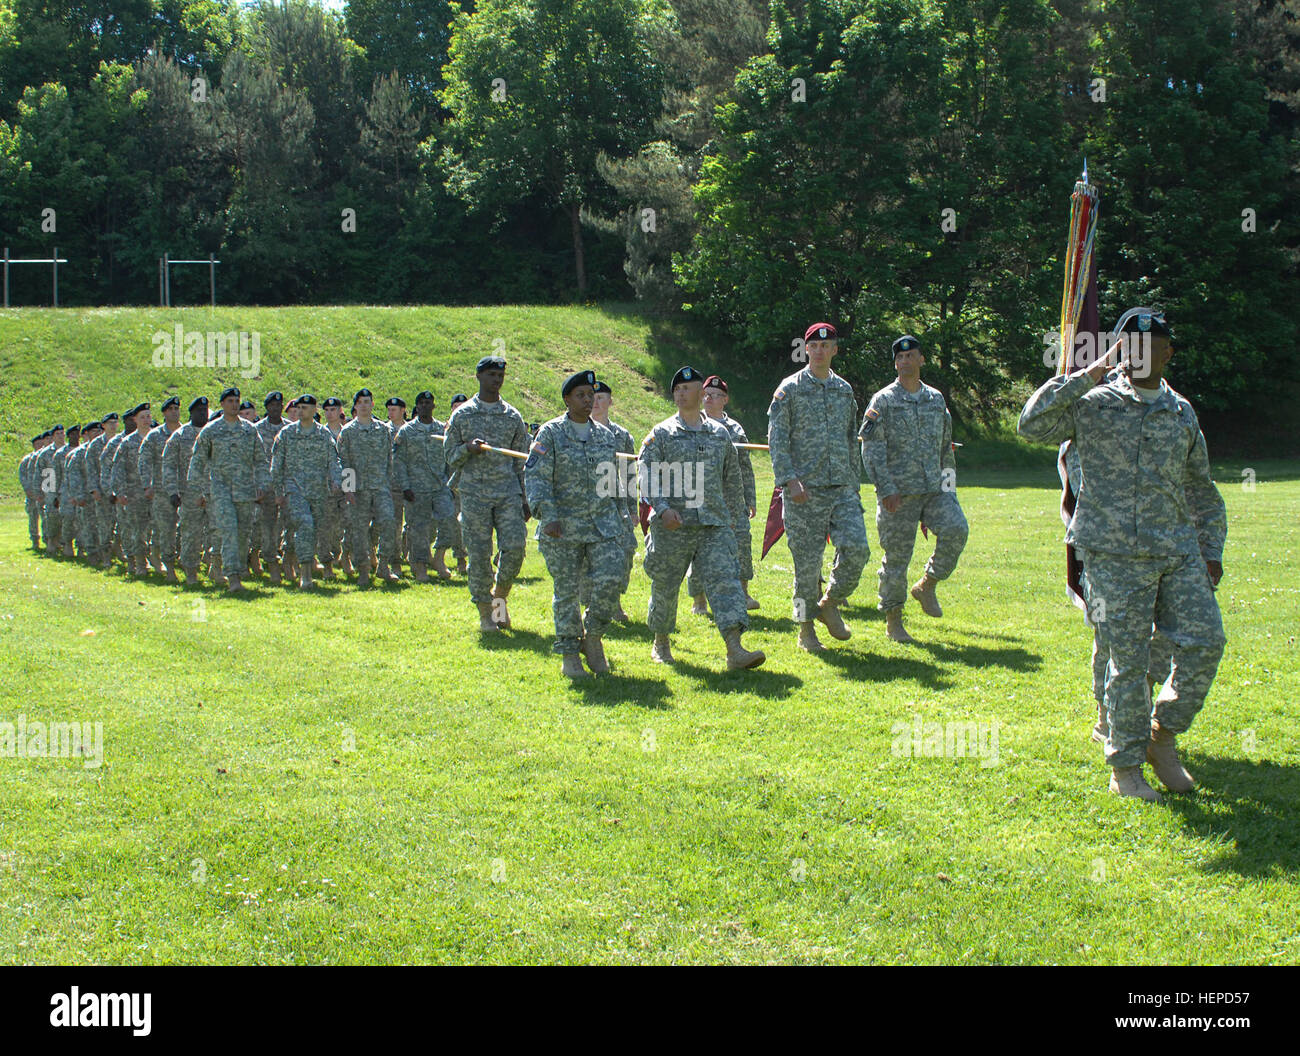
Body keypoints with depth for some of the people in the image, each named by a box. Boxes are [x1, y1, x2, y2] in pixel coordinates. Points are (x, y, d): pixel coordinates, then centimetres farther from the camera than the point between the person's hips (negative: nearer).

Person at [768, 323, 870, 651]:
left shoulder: (845, 389, 16)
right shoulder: (790, 389, 1)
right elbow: (777, 439, -4)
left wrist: (854, 483, 17)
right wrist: (790, 479, -16)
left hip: (842, 488, 4)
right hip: (805, 489, -4)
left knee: (856, 548, -12)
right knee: (807, 560, -2)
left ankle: (830, 605, 11)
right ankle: (806, 630, 10)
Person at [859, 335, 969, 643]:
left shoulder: (936, 399, 15)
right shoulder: (883, 401, 1)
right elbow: (872, 449, -6)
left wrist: (948, 485, 16)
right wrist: (886, 489, -15)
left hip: (934, 488, 4)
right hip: (898, 492, -4)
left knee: (956, 529, -19)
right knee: (897, 555, -2)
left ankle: (927, 585, 3)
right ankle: (893, 621, 11)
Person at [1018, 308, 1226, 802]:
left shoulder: (1182, 413, 16)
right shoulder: (1094, 405, 3)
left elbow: (1201, 488, 23)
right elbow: (1032, 424, -11)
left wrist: (1211, 550, 17)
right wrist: (1082, 378, -11)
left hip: (1179, 550, 4)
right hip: (1114, 553, -4)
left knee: (1205, 641, -6)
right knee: (1128, 660, -4)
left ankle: (1162, 737, 14)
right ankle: (1124, 767, 10)